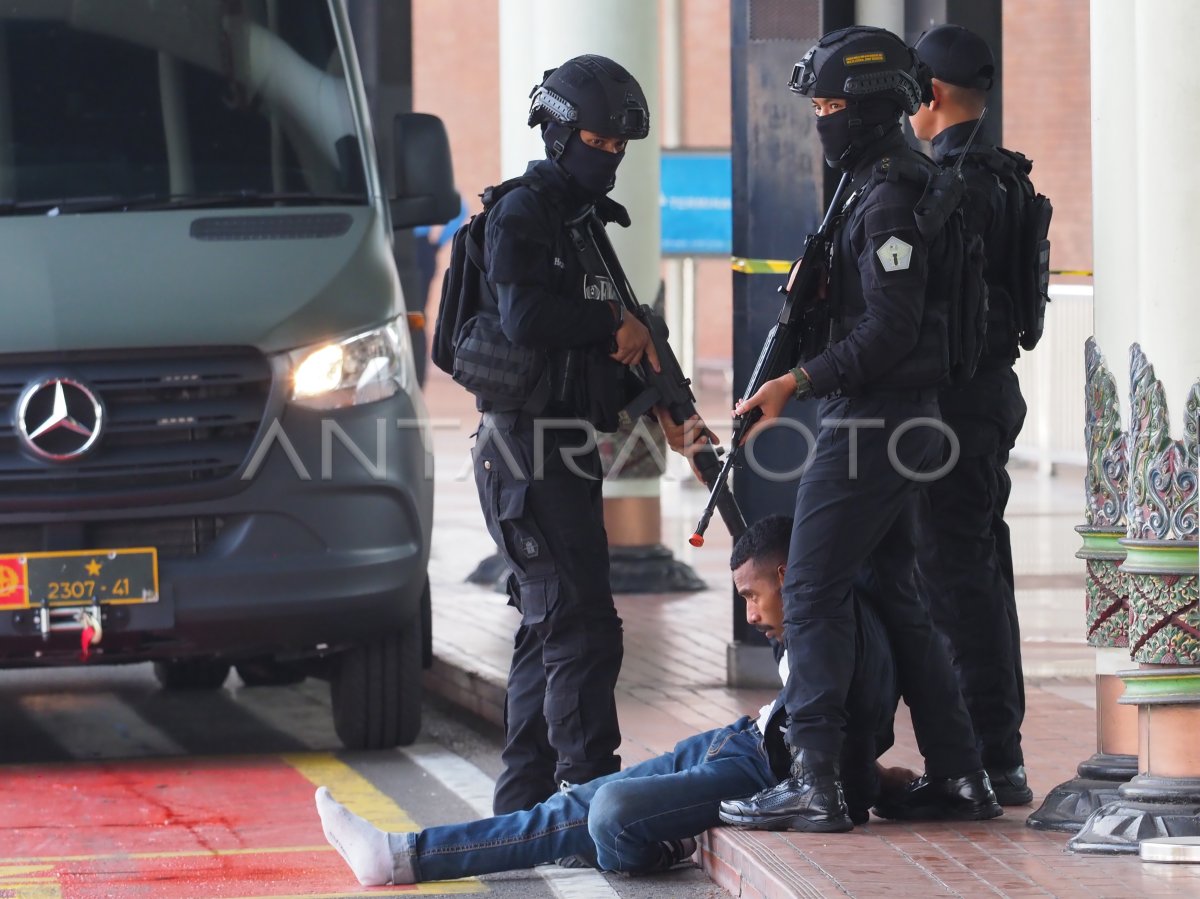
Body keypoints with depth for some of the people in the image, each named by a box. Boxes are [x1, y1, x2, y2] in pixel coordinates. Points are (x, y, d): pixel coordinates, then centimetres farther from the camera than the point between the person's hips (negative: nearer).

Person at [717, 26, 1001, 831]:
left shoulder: (889, 201, -16)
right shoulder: (889, 190, 17)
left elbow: (890, 330, -22)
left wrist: (800, 381, -22)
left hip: (871, 424, -11)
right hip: (905, 423, 11)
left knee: (813, 593, -9)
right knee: (892, 595, 14)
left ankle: (815, 784, -12)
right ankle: (959, 775, 15)